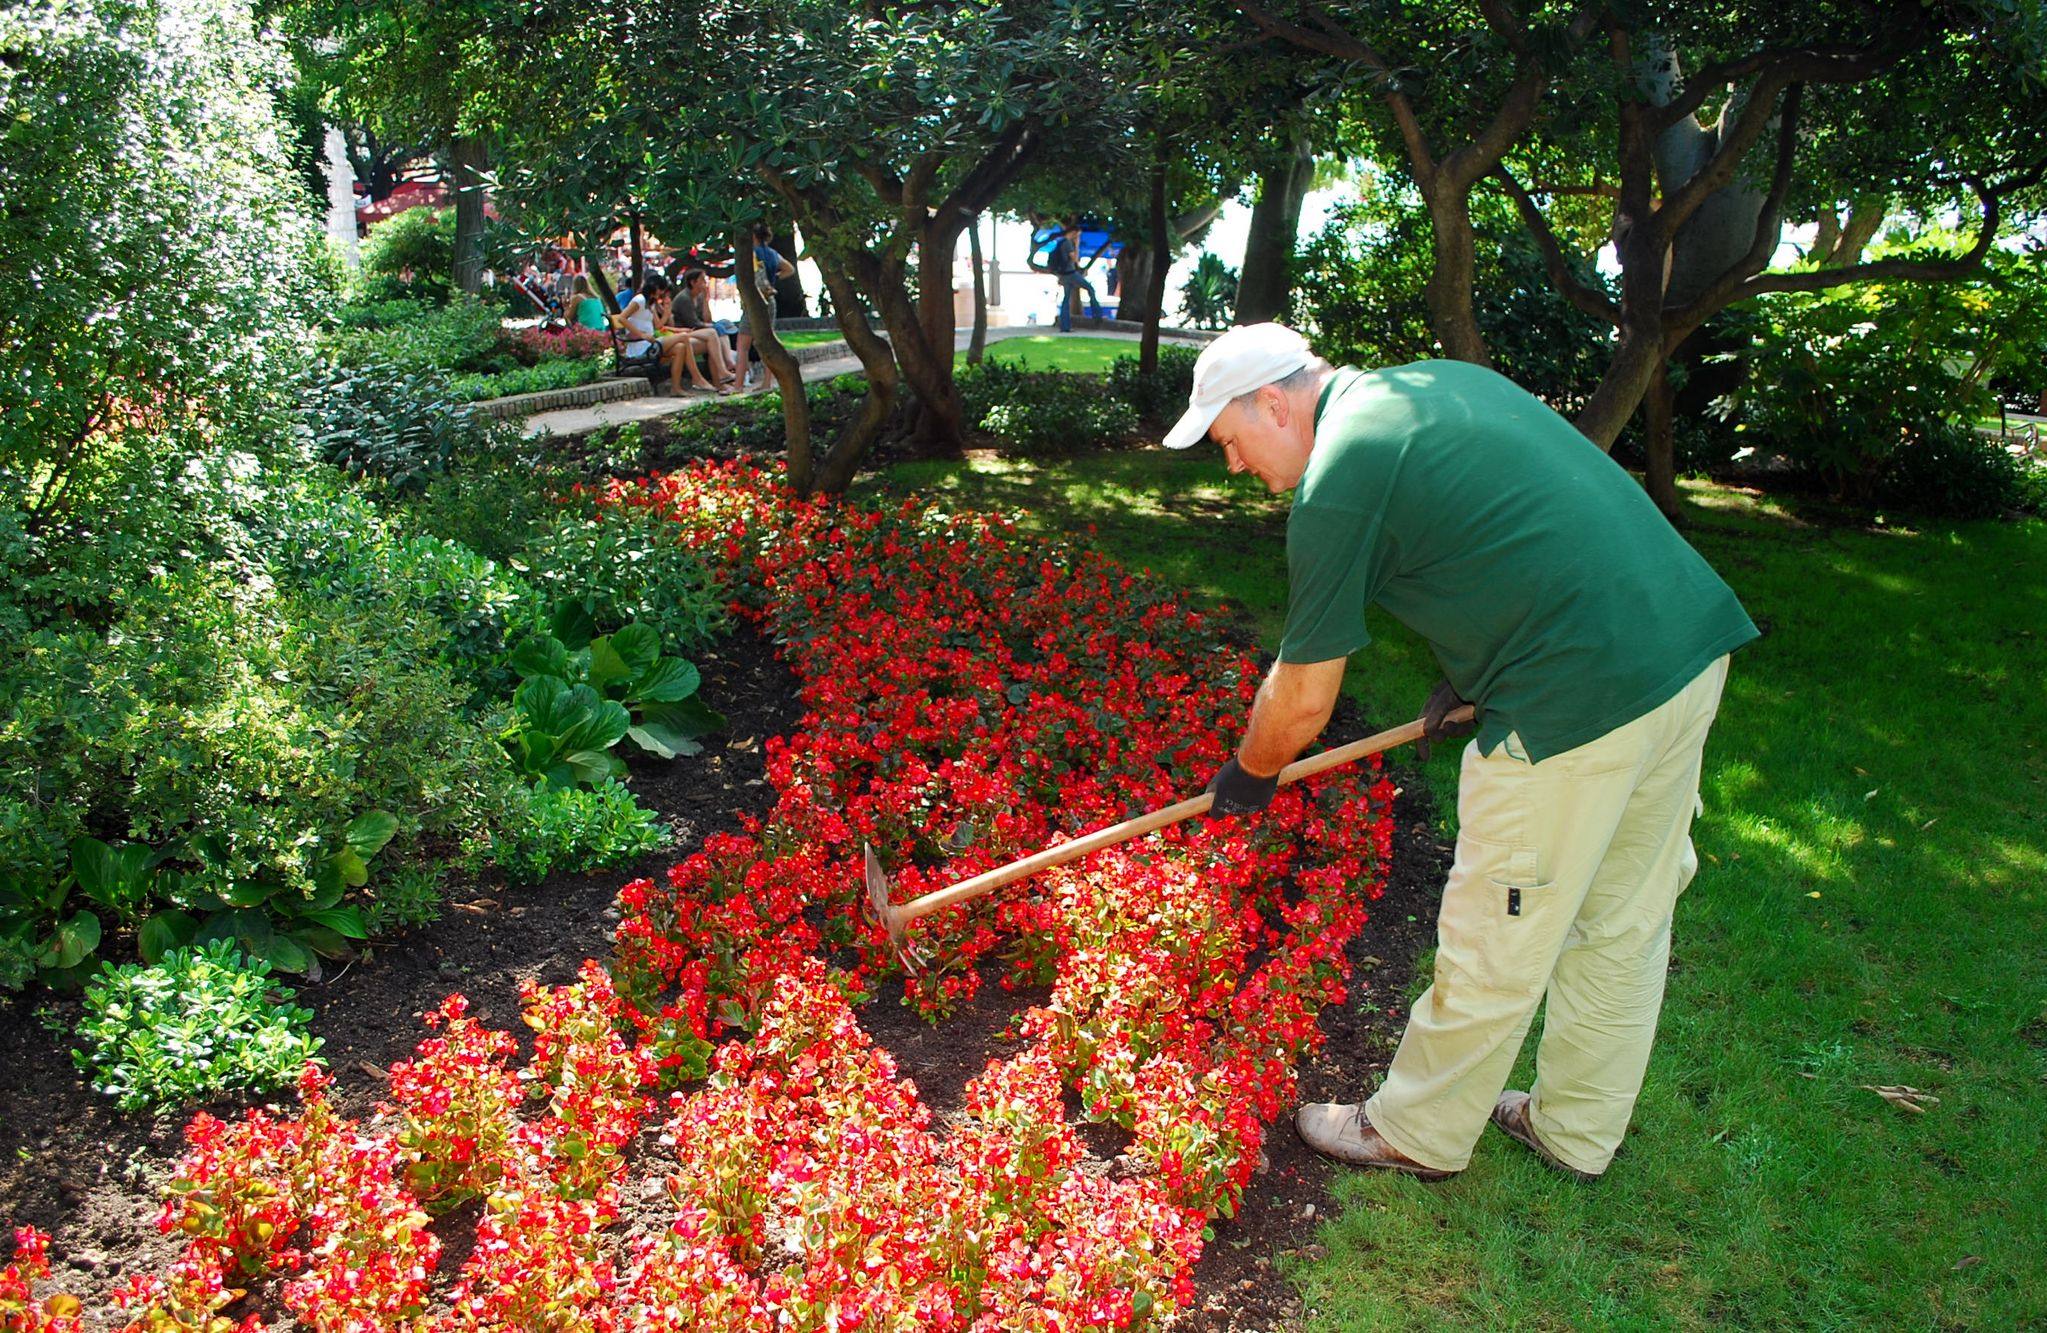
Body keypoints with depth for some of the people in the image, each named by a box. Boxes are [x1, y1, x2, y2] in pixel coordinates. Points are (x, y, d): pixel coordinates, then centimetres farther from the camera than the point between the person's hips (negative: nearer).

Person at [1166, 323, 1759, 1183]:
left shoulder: (1337, 483, -9)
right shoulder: (1440, 380, 16)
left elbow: (1303, 701, -3)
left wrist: (1247, 775, 16)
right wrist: (1471, 676, 22)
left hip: (1581, 692, -9)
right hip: (1694, 638, 9)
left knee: (1496, 943, 8)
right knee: (1624, 924, 20)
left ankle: (1418, 1135, 27)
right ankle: (1577, 1129, 38)